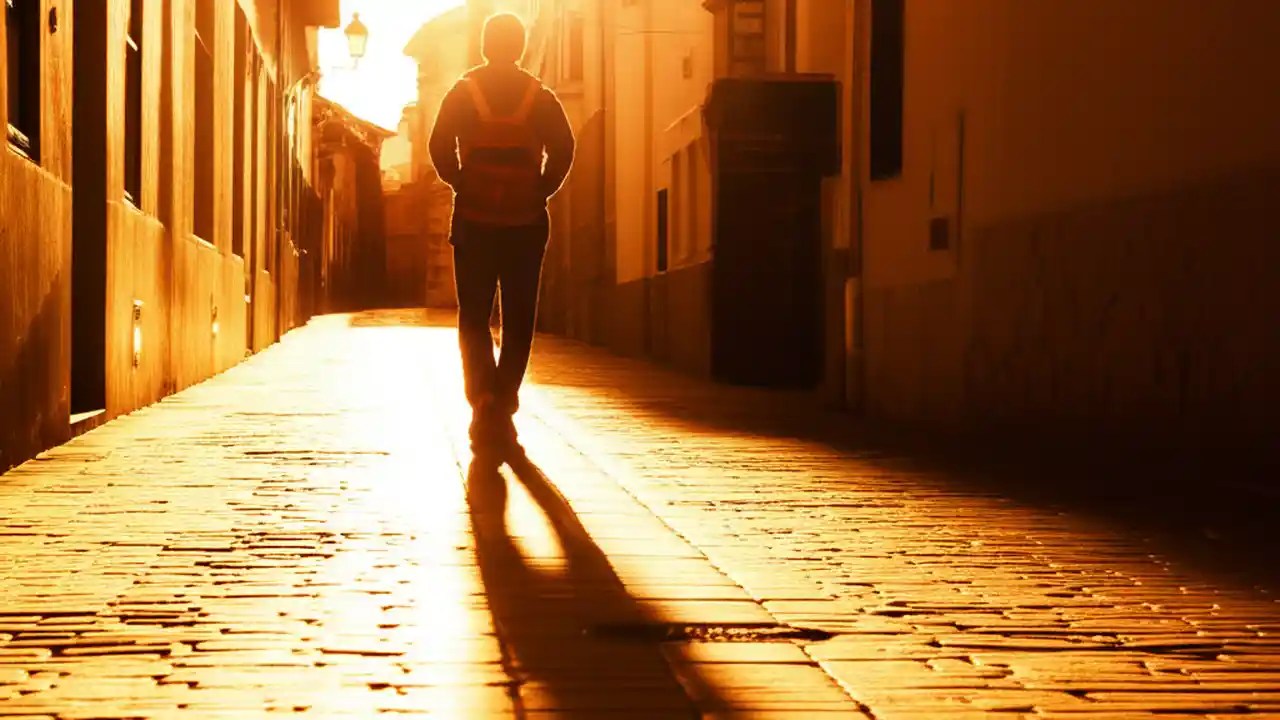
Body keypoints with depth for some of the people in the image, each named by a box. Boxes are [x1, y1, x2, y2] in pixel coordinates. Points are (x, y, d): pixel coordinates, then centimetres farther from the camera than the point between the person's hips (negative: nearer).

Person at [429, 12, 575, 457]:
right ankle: (503, 407, 6)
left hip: (474, 221, 0)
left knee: (473, 318, 7)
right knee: (519, 321, 8)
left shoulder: (463, 92, 3)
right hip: (526, 221, 0)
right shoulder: (540, 97, 3)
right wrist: (542, 191, 1)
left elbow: (440, 146, -8)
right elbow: (563, 148, -9)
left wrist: (459, 185, 4)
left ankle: (484, 398, -12)